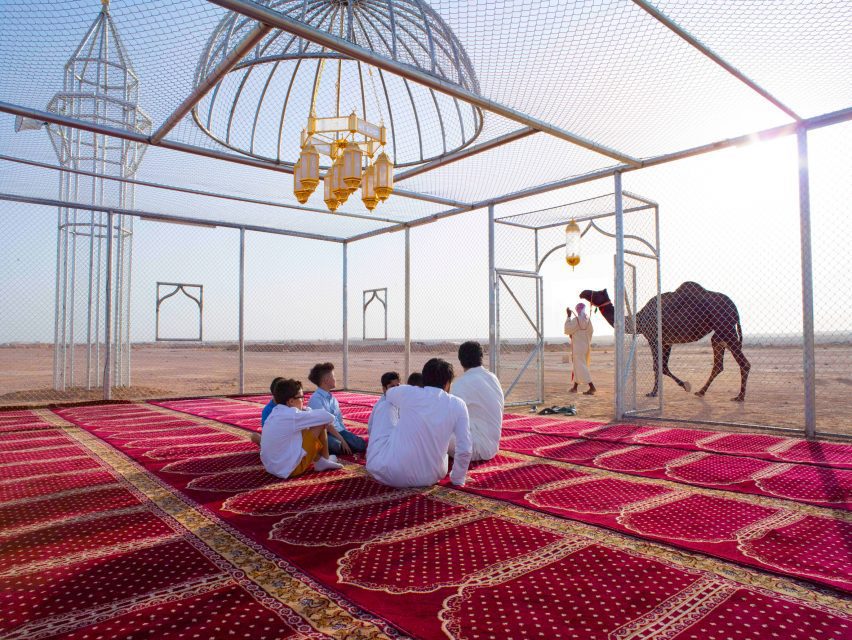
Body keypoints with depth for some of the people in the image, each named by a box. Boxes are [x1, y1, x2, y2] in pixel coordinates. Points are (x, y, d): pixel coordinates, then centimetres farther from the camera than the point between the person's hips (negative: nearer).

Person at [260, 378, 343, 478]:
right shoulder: (292, 415, -19)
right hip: (290, 469, -8)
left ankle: (318, 460, 23)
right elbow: (327, 417, -15)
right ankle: (323, 461, 14)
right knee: (321, 424, -6)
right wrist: (329, 424, 6)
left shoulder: (275, 413, 4)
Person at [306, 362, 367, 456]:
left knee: (361, 445, -15)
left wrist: (348, 436, 6)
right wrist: (341, 439, -20)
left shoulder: (333, 399, 15)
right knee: (337, 446, -38)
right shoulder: (316, 399, -11)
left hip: (339, 431, 7)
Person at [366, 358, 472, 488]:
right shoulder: (457, 405, -6)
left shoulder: (407, 392, -6)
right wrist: (458, 479, 9)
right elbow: (465, 450, -7)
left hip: (390, 475, -2)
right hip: (429, 479, 2)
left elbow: (388, 394, 19)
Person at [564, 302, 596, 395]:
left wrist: (568, 316, -8)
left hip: (578, 346, -8)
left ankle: (592, 387, -16)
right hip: (586, 345, 8)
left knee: (580, 367, -7)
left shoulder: (576, 320, -17)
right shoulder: (588, 320, 5)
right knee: (577, 366, 17)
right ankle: (575, 387, 25)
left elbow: (568, 330, -11)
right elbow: (590, 331, 12)